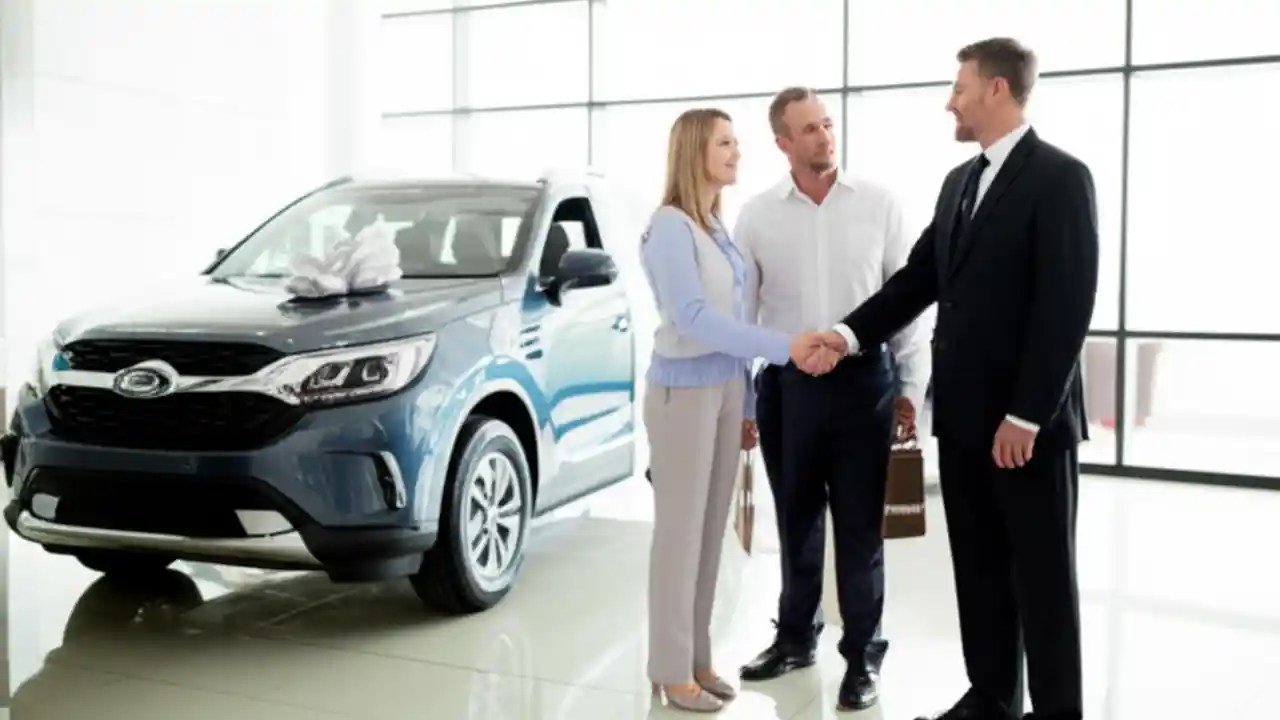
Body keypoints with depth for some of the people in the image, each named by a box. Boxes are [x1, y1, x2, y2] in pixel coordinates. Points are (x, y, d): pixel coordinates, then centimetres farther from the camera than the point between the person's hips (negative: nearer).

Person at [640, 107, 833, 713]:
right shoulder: (671, 227, -13)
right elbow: (694, 318, -22)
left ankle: (698, 657, 23)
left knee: (711, 529, 12)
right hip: (684, 390, -8)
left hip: (725, 388, 8)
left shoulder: (718, 227, 11)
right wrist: (784, 346, -26)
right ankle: (671, 668, 11)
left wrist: (746, 403, 13)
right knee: (680, 530, 0)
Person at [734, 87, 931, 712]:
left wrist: (911, 386, 0)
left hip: (862, 381, -1)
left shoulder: (877, 203, 0)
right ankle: (796, 637, 32)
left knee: (859, 525, 5)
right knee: (797, 521, 14)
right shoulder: (757, 215, 1)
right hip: (787, 384, 1)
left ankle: (863, 654, 19)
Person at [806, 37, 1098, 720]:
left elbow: (1066, 305, -16)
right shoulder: (959, 181, 13)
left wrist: (1026, 415, -19)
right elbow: (920, 278, 13)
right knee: (978, 564, 14)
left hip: (1028, 419, -7)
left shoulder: (1060, 177, -11)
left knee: (1041, 571, 4)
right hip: (963, 412, 7)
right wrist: (851, 333, 0)